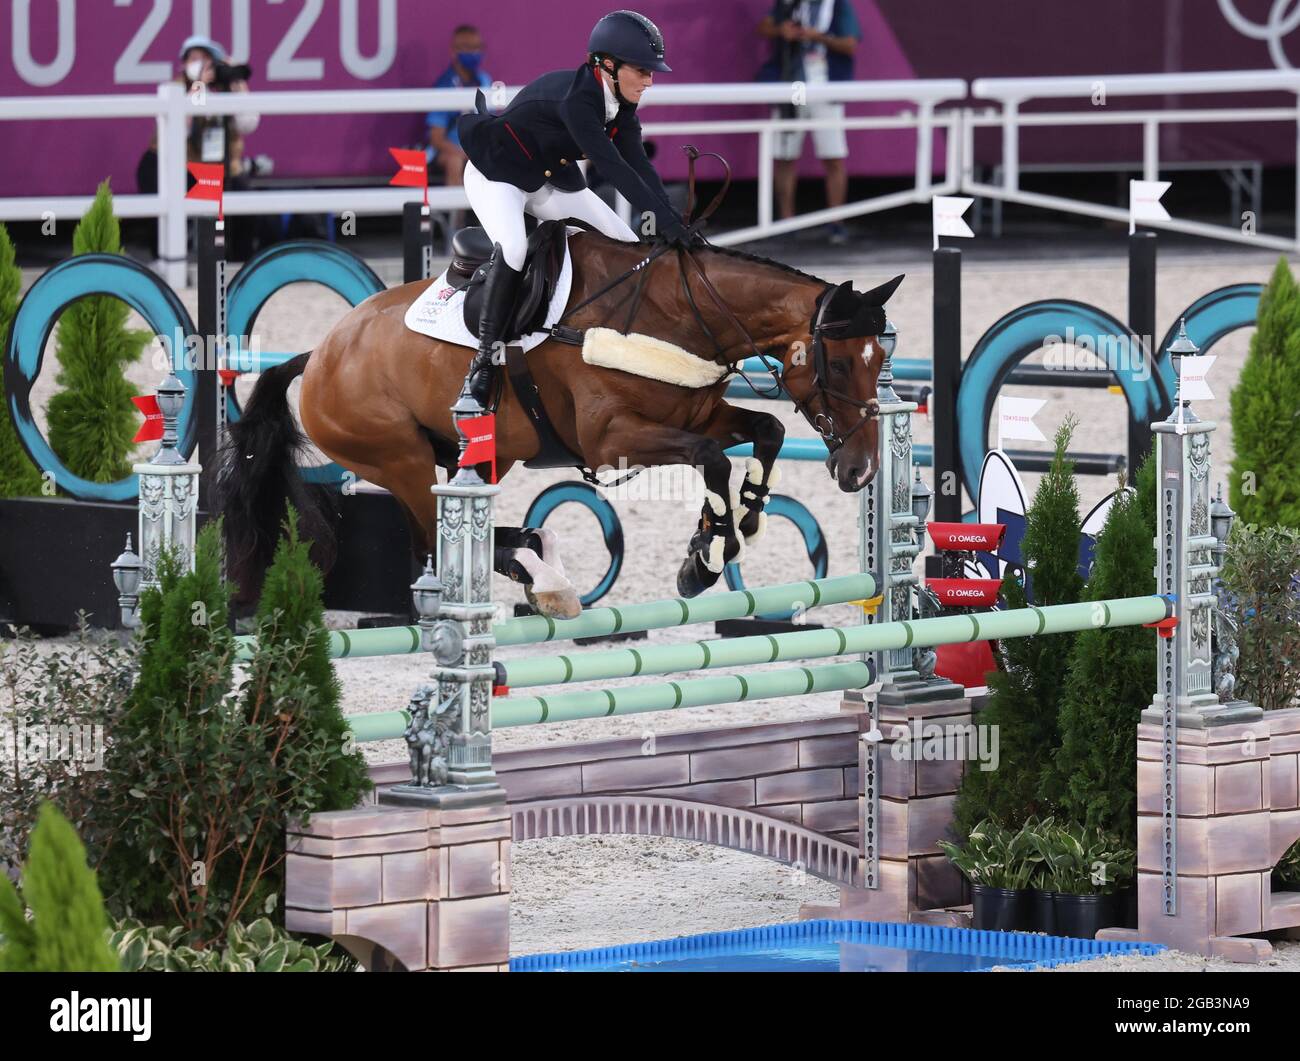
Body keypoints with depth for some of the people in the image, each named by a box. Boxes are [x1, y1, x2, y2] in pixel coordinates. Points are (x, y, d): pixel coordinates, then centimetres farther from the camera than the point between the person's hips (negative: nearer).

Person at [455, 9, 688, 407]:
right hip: (497, 175, -9)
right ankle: (483, 359, -29)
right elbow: (611, 165, -41)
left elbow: (639, 165, -13)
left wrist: (669, 220, -26)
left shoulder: (620, 107, -8)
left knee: (629, 248, 1)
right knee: (513, 247, -35)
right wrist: (661, 216, -45)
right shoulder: (573, 98, -34)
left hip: (551, 180, 9)